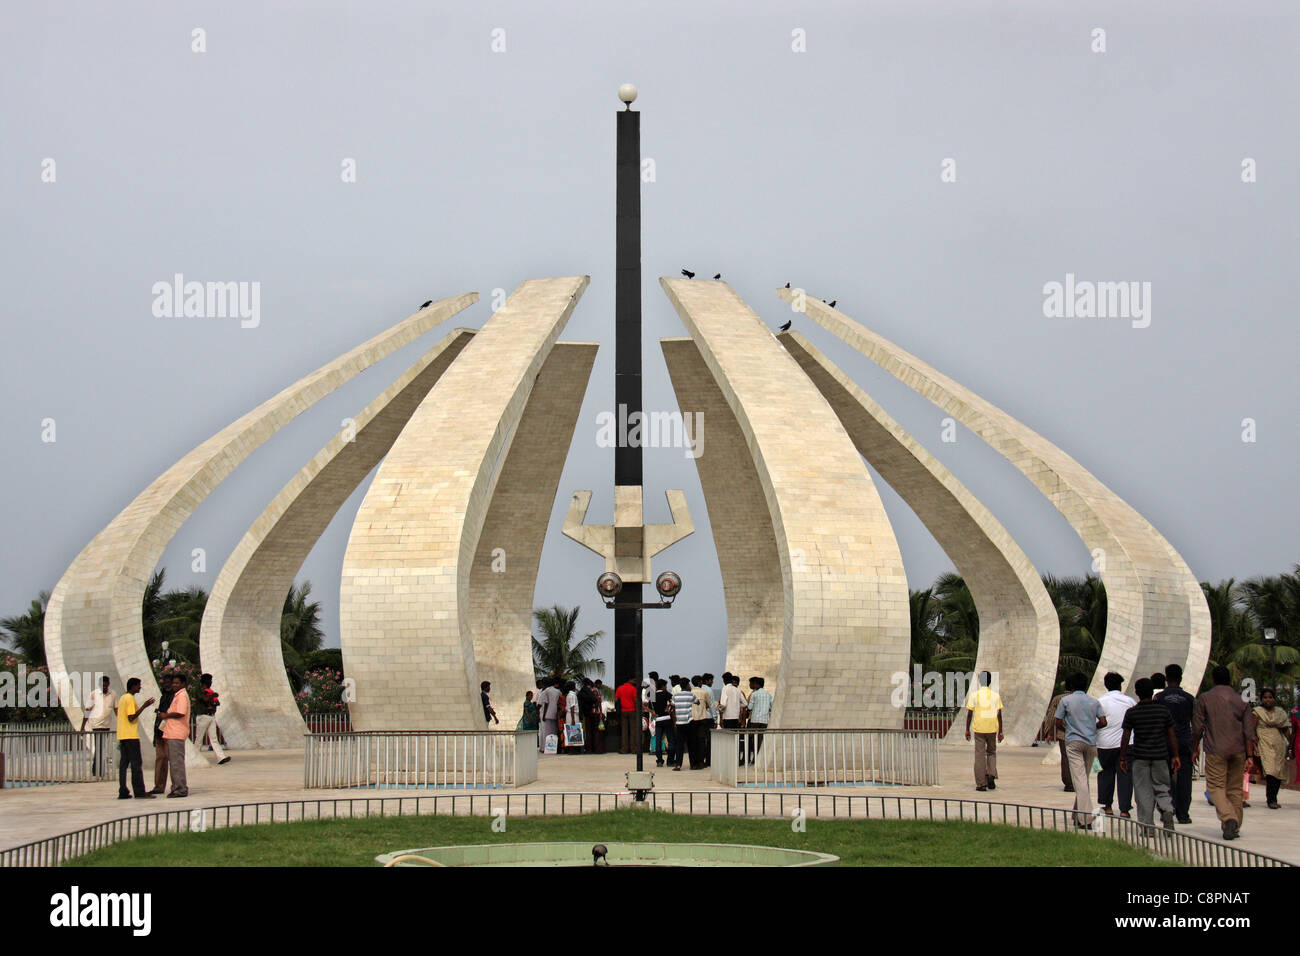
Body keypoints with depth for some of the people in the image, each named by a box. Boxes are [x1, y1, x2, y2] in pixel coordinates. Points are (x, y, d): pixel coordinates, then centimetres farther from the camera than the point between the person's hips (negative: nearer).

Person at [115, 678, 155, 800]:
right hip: (131, 736, -9)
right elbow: (131, 718, -19)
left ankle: (123, 792, 5)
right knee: (136, 764, -7)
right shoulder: (130, 699, -12)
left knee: (123, 764, 7)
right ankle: (139, 792, -8)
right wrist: (144, 706, -17)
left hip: (122, 736, 9)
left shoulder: (122, 698, 17)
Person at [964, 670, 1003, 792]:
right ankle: (991, 775, -2)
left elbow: (969, 713, -1)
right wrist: (1000, 732, 6)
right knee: (992, 752, 19)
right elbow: (999, 714, 1)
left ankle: (981, 784, 2)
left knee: (980, 755, 3)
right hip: (992, 729, 1)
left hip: (979, 728, -1)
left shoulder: (974, 694, -2)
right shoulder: (995, 695, 1)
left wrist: (967, 729, 7)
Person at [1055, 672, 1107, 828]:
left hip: (1073, 741, -4)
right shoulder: (1094, 702, 8)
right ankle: (1078, 814, 22)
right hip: (1091, 742, 4)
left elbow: (1058, 724, -1)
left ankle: (1085, 818, -20)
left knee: (1079, 779, -10)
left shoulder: (1065, 701, -1)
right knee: (1084, 778, 16)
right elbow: (1103, 722, 2)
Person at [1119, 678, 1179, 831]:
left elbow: (1125, 737, -4)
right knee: (1161, 788, 13)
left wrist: (1122, 758, 4)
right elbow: (1172, 736, 4)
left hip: (1140, 757, -2)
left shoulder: (1131, 712, -5)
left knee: (1144, 791, 5)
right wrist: (1175, 756, 11)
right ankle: (1167, 810, -14)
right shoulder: (1163, 710, 1)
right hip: (1160, 755, 2)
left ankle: (1147, 825, 3)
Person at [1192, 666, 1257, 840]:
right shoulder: (1241, 700, 7)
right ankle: (1235, 828, 11)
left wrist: (1195, 748, 12)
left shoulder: (1205, 698, -1)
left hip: (1215, 751, -3)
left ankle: (1228, 818, -25)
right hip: (1238, 751, 3)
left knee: (1216, 787, -2)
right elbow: (1248, 731, 3)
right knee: (1235, 788, 11)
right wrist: (1249, 756, 5)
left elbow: (1197, 727, 1)